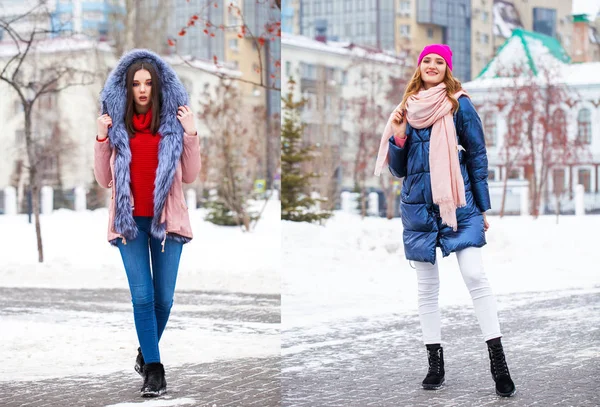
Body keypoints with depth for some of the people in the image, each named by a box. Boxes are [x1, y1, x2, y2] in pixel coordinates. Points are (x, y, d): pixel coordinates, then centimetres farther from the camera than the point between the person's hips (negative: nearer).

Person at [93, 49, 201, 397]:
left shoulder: (173, 121, 0)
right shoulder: (116, 124, 2)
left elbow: (190, 177, 1)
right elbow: (104, 180, 5)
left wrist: (191, 134, -9)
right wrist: (102, 139, -6)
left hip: (166, 219, 0)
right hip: (130, 221, 0)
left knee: (164, 298, 6)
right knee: (142, 296, -5)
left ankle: (146, 351, 31)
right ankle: (153, 369, 1)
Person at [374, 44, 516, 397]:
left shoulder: (460, 106, 0)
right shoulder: (408, 109, 9)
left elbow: (477, 156, 2)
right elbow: (398, 169, 11)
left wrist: (482, 207, 0)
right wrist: (398, 133, -6)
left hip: (458, 204, -3)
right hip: (419, 206, 4)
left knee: (475, 276, -15)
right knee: (427, 288, 7)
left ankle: (498, 361, -10)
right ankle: (436, 364, 15)